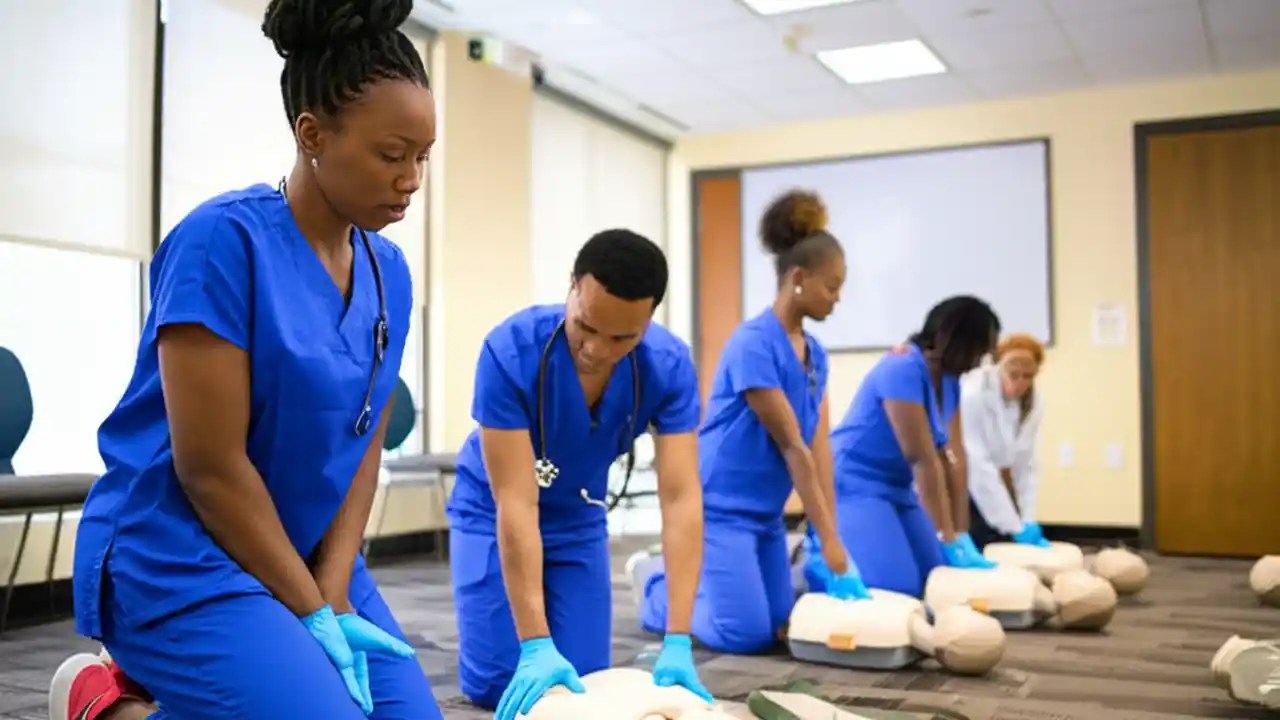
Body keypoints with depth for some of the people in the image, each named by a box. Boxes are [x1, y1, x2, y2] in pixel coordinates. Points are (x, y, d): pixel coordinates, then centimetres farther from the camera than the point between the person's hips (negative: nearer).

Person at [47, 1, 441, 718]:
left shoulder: (389, 272, 2)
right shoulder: (225, 239, -19)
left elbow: (361, 451, 3)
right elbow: (211, 467, -20)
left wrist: (334, 602, -7)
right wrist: (311, 616, -14)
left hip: (314, 555, 8)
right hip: (183, 558, -7)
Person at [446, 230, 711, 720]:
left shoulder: (670, 367, -25)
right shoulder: (510, 351, -34)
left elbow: (681, 497, -29)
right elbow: (516, 501, -34)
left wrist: (677, 642, -35)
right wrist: (535, 644, -36)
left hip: (580, 522, 2)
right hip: (492, 515, -2)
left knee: (583, 679, -2)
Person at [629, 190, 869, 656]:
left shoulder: (814, 352, 6)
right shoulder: (754, 344, -21)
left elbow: (819, 447, 2)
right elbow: (791, 447, -21)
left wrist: (830, 540, -4)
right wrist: (830, 543, -19)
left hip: (765, 512, 9)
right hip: (718, 507, -9)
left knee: (779, 623, 12)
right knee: (747, 633, -9)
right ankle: (656, 584, 14)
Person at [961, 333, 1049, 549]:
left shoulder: (1033, 406, -3)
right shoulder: (973, 394, -24)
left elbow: (1025, 467, -1)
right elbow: (978, 467, -26)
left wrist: (1028, 521, -10)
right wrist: (1014, 527, -23)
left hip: (995, 490, 6)